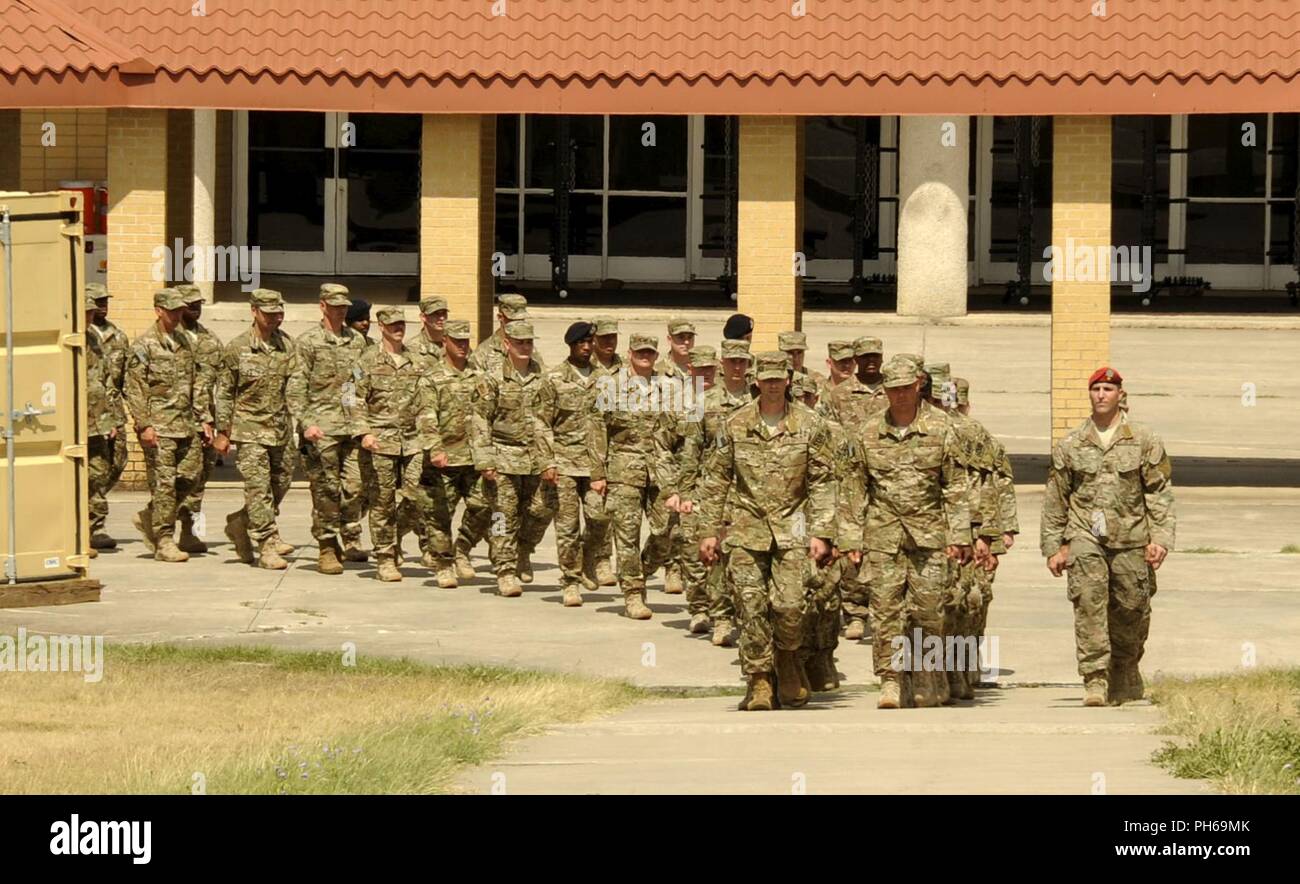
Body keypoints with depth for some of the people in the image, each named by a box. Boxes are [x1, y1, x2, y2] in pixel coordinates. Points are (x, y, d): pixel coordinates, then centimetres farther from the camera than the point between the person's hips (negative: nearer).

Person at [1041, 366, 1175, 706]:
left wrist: (1160, 538, -5)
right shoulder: (1069, 446, 8)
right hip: (1085, 537, 0)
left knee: (1131, 609, 5)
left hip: (1130, 539, 0)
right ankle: (1094, 681, -19)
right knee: (1089, 602, -17)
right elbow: (1055, 499, 12)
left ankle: (1125, 674, 29)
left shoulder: (1144, 442, 5)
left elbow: (1160, 494, 4)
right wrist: (1053, 547, 9)